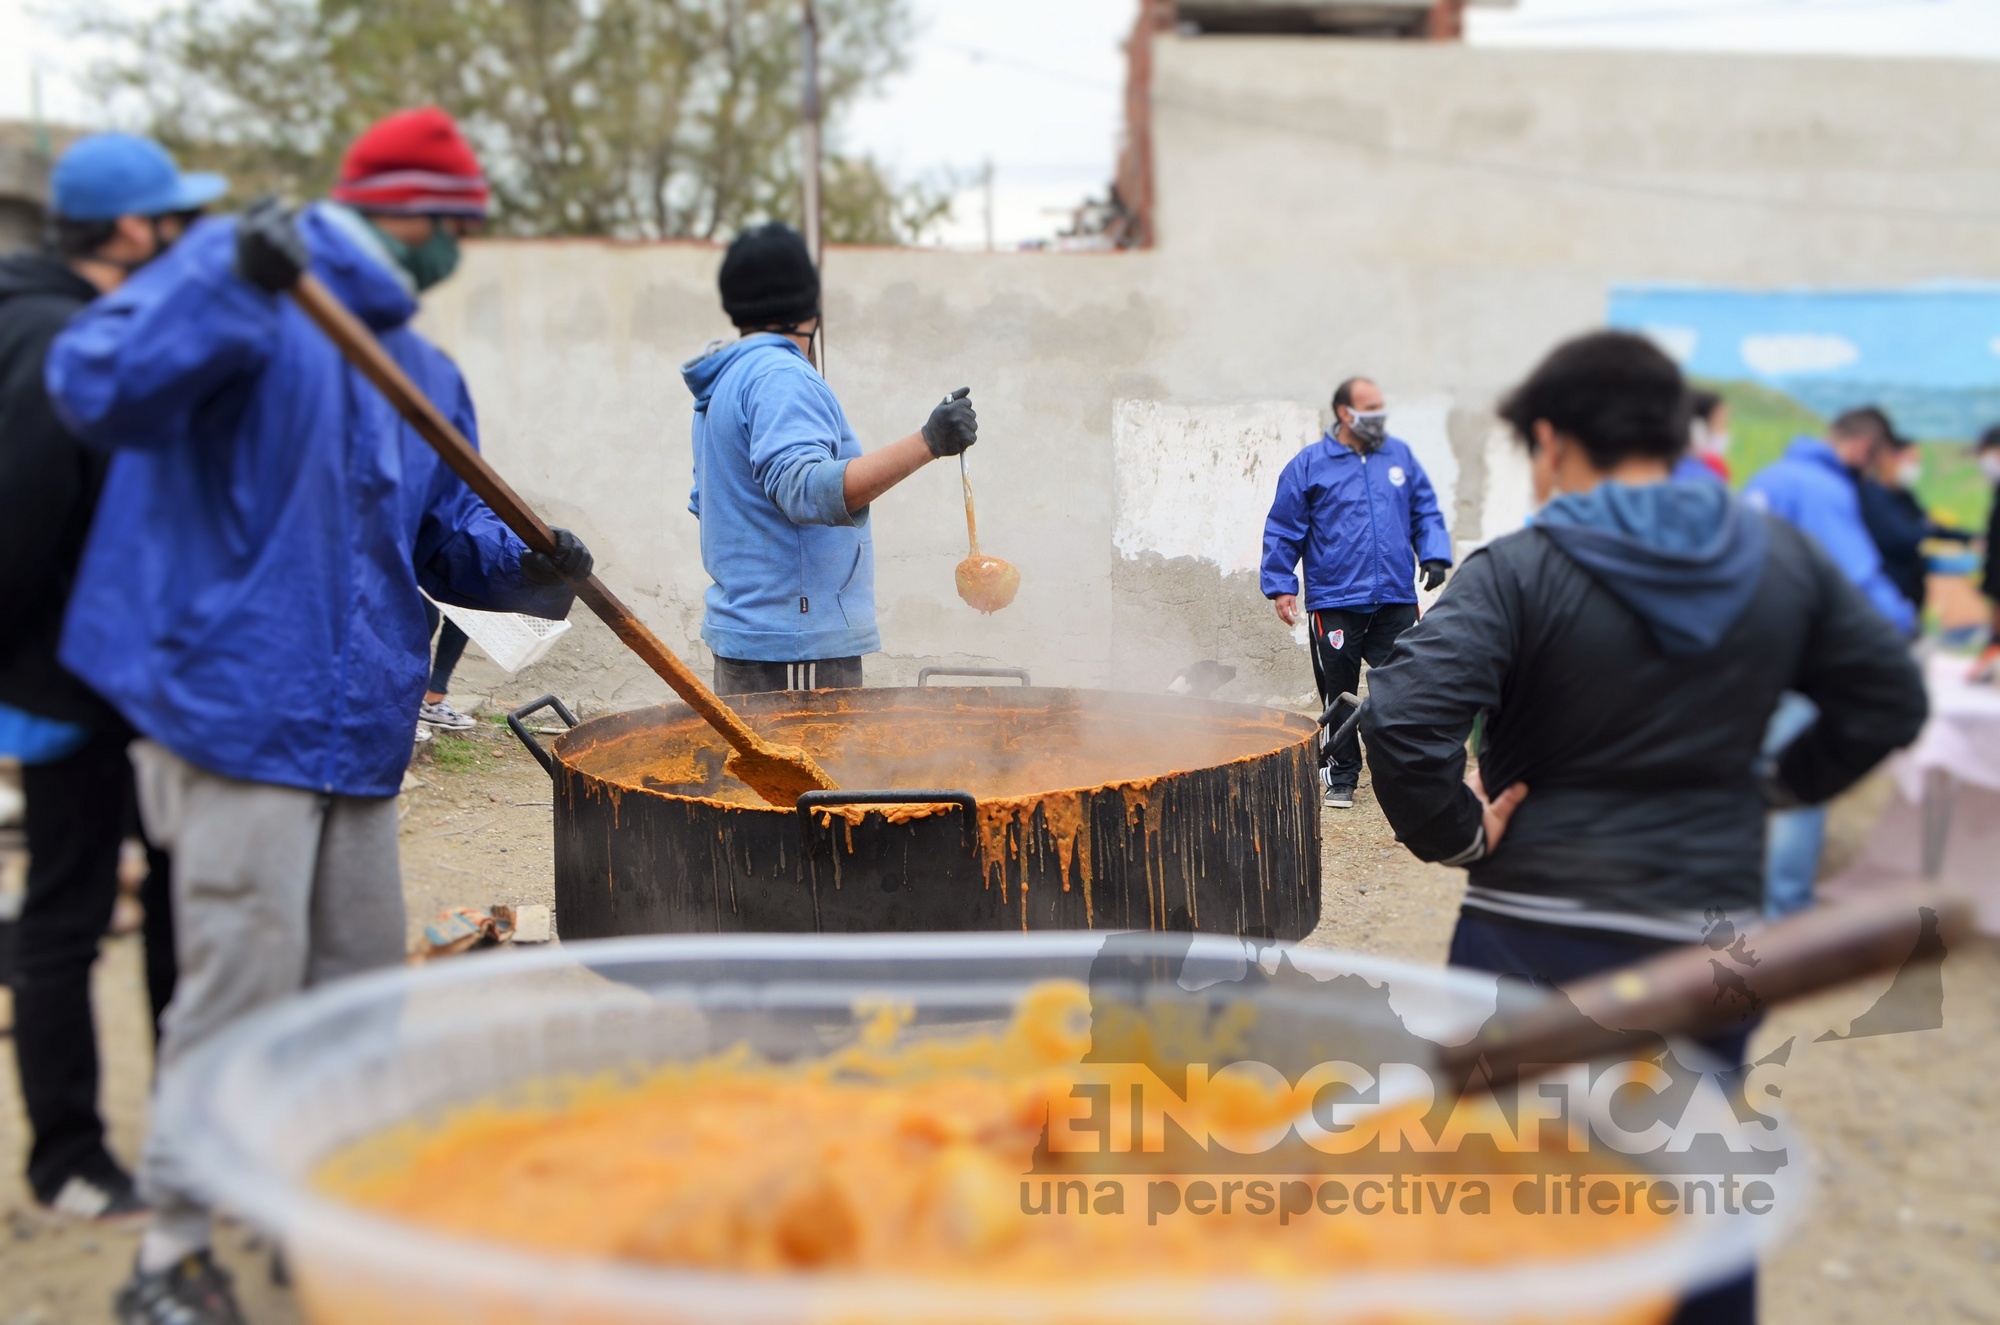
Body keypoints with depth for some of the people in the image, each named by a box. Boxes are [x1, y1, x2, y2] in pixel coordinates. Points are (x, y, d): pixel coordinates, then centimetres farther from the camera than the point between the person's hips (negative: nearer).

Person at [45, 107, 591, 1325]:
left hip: (357, 723, 8)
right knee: (243, 982, -6)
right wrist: (237, 284, -32)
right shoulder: (238, 268, -6)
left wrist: (519, 564, -6)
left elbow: (449, 528, 16)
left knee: (362, 975, 15)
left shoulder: (424, 368, 17)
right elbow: (97, 387, -21)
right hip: (243, 707, -8)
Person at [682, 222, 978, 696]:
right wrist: (927, 443, -36)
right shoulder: (780, 377, -14)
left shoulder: (723, 382, 16)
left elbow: (705, 503, 25)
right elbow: (807, 490, -29)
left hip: (742, 631, 10)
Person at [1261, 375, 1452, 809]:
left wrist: (1434, 556, 0)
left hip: (1396, 600, 2)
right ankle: (1339, 778, 18)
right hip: (1335, 603, -2)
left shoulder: (1400, 456, 10)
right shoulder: (1309, 465, 0)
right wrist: (1281, 586, -3)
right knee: (1338, 697, 6)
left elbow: (1426, 513, 16)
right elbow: (1282, 532, 2)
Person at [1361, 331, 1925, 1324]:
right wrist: (1776, 784, 14)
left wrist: (1455, 835, -11)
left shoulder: (1518, 572, -11)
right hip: (1713, 933, 4)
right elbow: (1890, 698, 11)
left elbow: (1403, 720, -25)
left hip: (1534, 942, -4)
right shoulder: (1781, 558, 4)